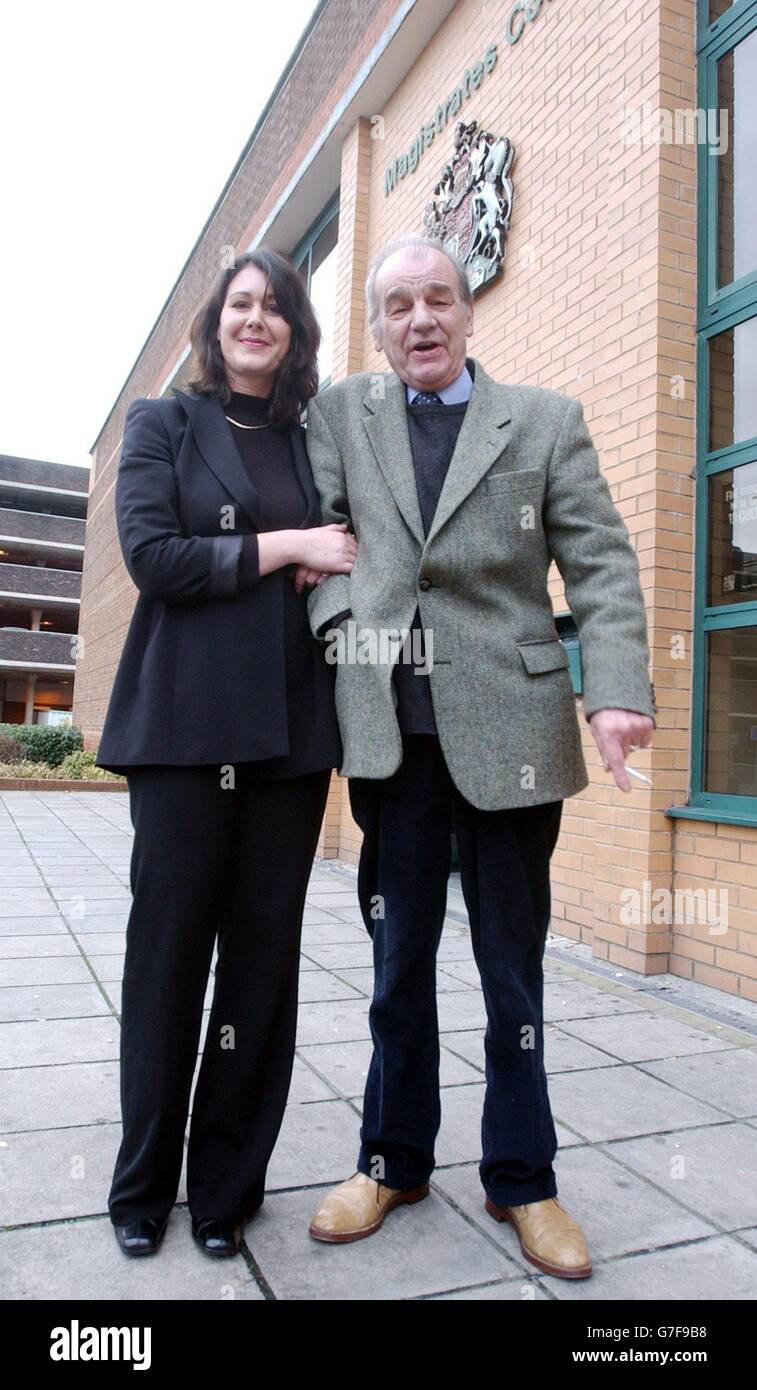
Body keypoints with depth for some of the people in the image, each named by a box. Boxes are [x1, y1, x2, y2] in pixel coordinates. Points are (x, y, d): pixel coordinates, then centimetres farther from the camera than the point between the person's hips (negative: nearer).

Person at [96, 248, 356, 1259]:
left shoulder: (317, 442, 16)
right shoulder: (164, 424, 9)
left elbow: (351, 561, 20)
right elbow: (151, 556, -5)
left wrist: (335, 567, -3)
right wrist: (284, 546, -9)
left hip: (292, 722, 3)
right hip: (188, 720, -2)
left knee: (265, 950, 5)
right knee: (170, 940, 4)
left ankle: (227, 1184, 23)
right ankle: (143, 1185, 24)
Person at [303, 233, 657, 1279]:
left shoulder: (546, 420, 7)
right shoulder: (340, 414, 12)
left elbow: (602, 564, 0)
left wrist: (619, 690, -13)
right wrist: (345, 624, -10)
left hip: (508, 730, -1)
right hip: (391, 731, 1)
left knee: (513, 964, 10)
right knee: (398, 957, 12)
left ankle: (523, 1180, 28)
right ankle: (394, 1159, 32)